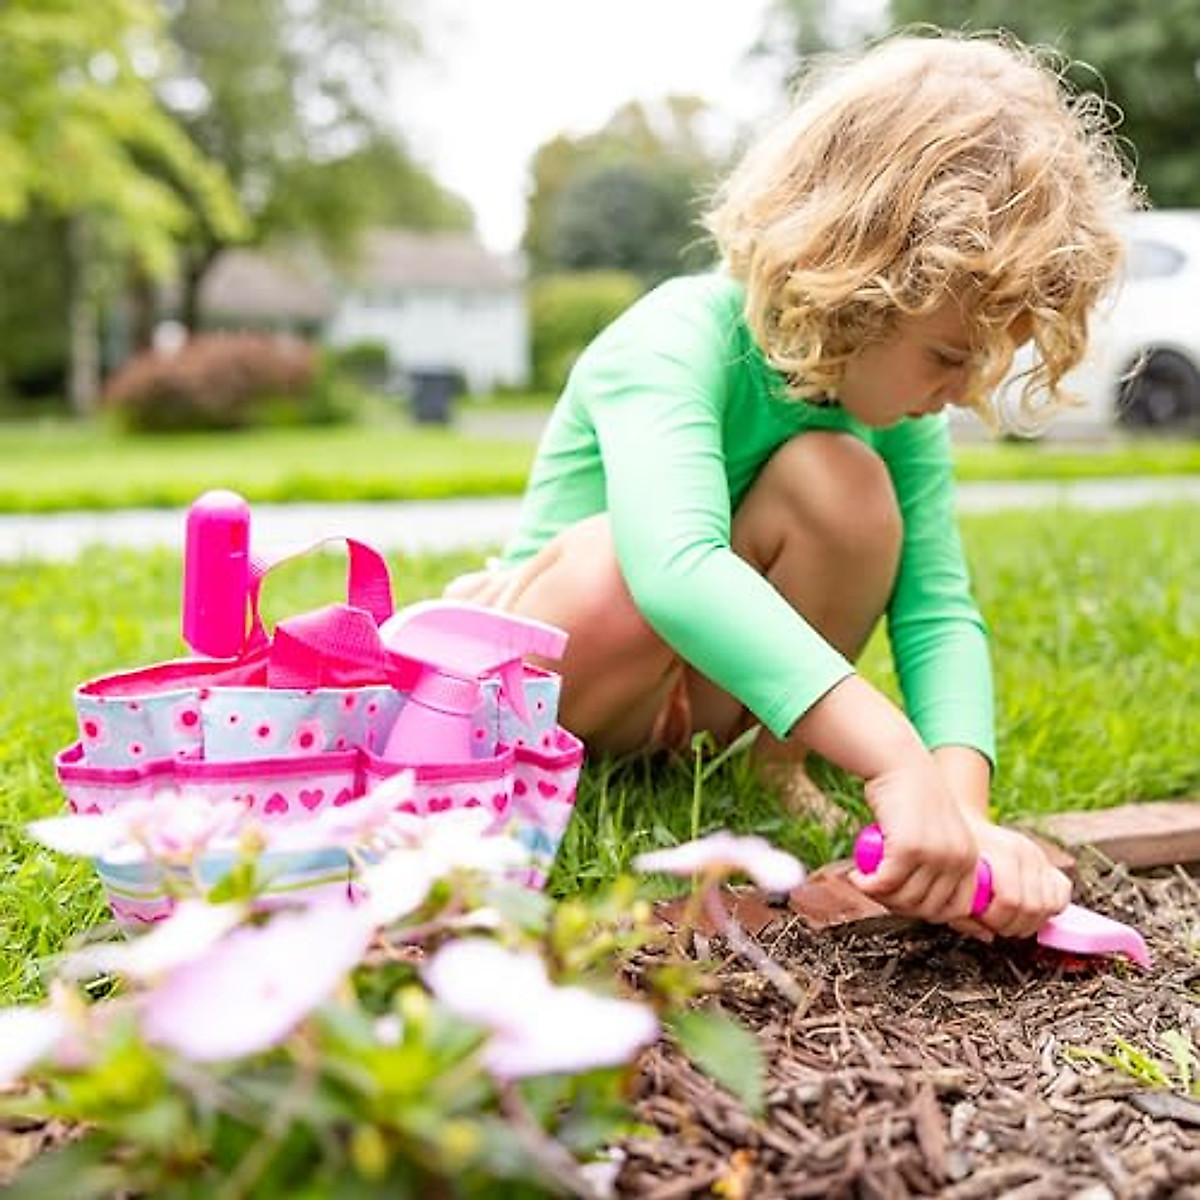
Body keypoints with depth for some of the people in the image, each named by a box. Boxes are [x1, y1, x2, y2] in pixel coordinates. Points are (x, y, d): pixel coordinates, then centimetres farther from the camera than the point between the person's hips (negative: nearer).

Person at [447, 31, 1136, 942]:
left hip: (691, 697, 5)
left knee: (843, 482, -24)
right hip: (521, 670, -5)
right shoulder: (680, 339, -29)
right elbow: (674, 568, -47)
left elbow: (940, 611, -17)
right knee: (623, 567, -40)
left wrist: (961, 806, -35)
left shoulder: (903, 409, -9)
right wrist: (900, 762, -55)